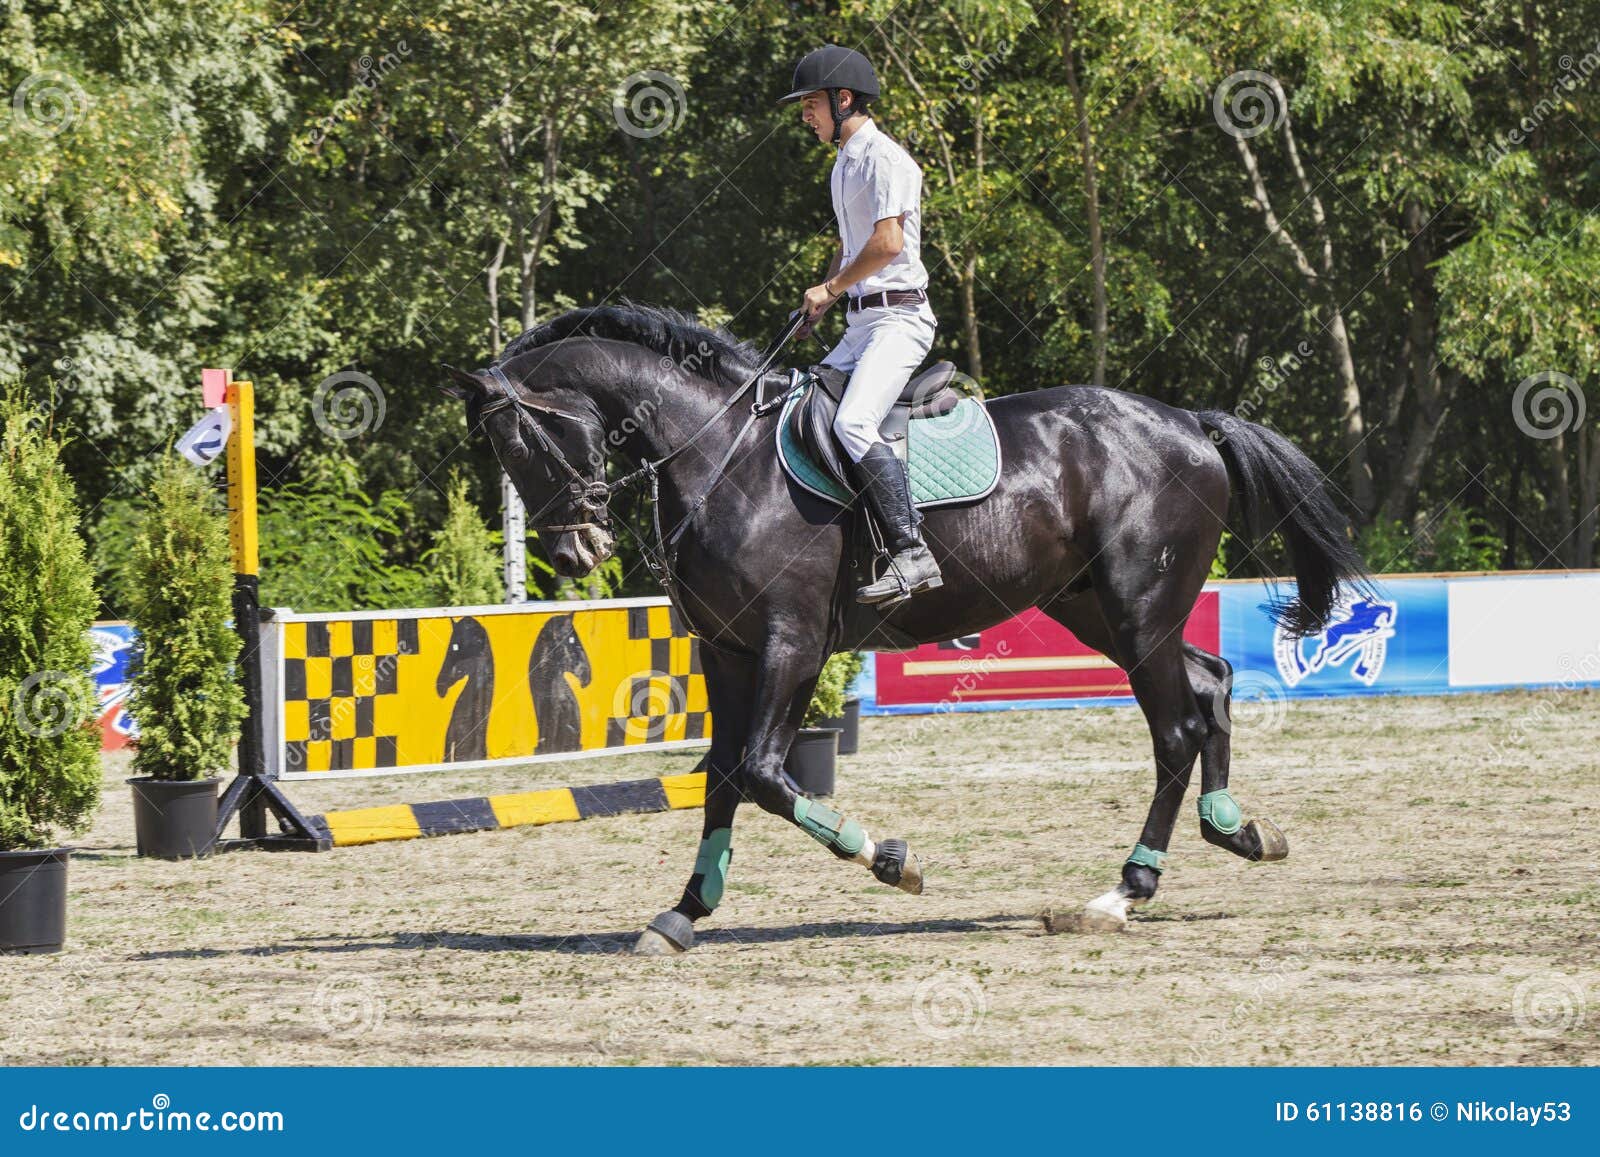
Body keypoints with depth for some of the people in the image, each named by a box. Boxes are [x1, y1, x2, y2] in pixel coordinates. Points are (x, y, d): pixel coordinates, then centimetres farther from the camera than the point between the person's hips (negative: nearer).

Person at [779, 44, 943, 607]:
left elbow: (887, 243, -21)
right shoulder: (843, 164, 20)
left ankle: (912, 554, -33)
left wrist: (829, 288, -10)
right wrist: (821, 301, 16)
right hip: (860, 323, 11)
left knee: (853, 423, -28)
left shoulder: (885, 158, -11)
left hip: (899, 316, -11)